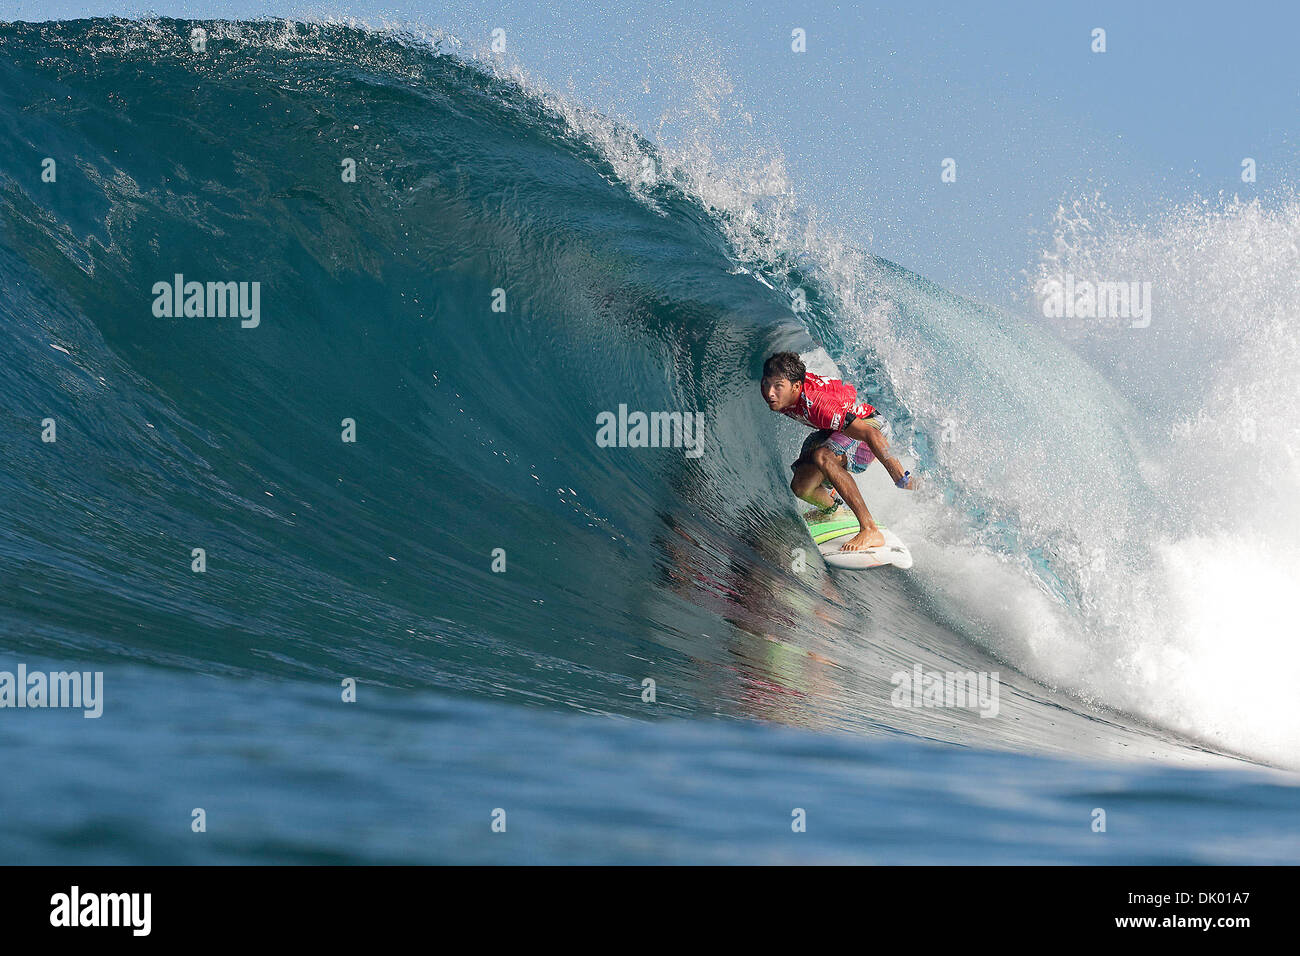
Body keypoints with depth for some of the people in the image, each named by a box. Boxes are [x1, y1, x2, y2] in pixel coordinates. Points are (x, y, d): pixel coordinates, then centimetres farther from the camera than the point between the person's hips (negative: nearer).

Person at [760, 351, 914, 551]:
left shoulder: (816, 404, -39)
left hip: (868, 424, -8)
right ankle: (831, 507, 34)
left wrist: (901, 479, -44)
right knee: (801, 488, -4)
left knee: (822, 457, -36)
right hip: (835, 430, 8)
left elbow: (870, 434, -41)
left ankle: (870, 531, -38)